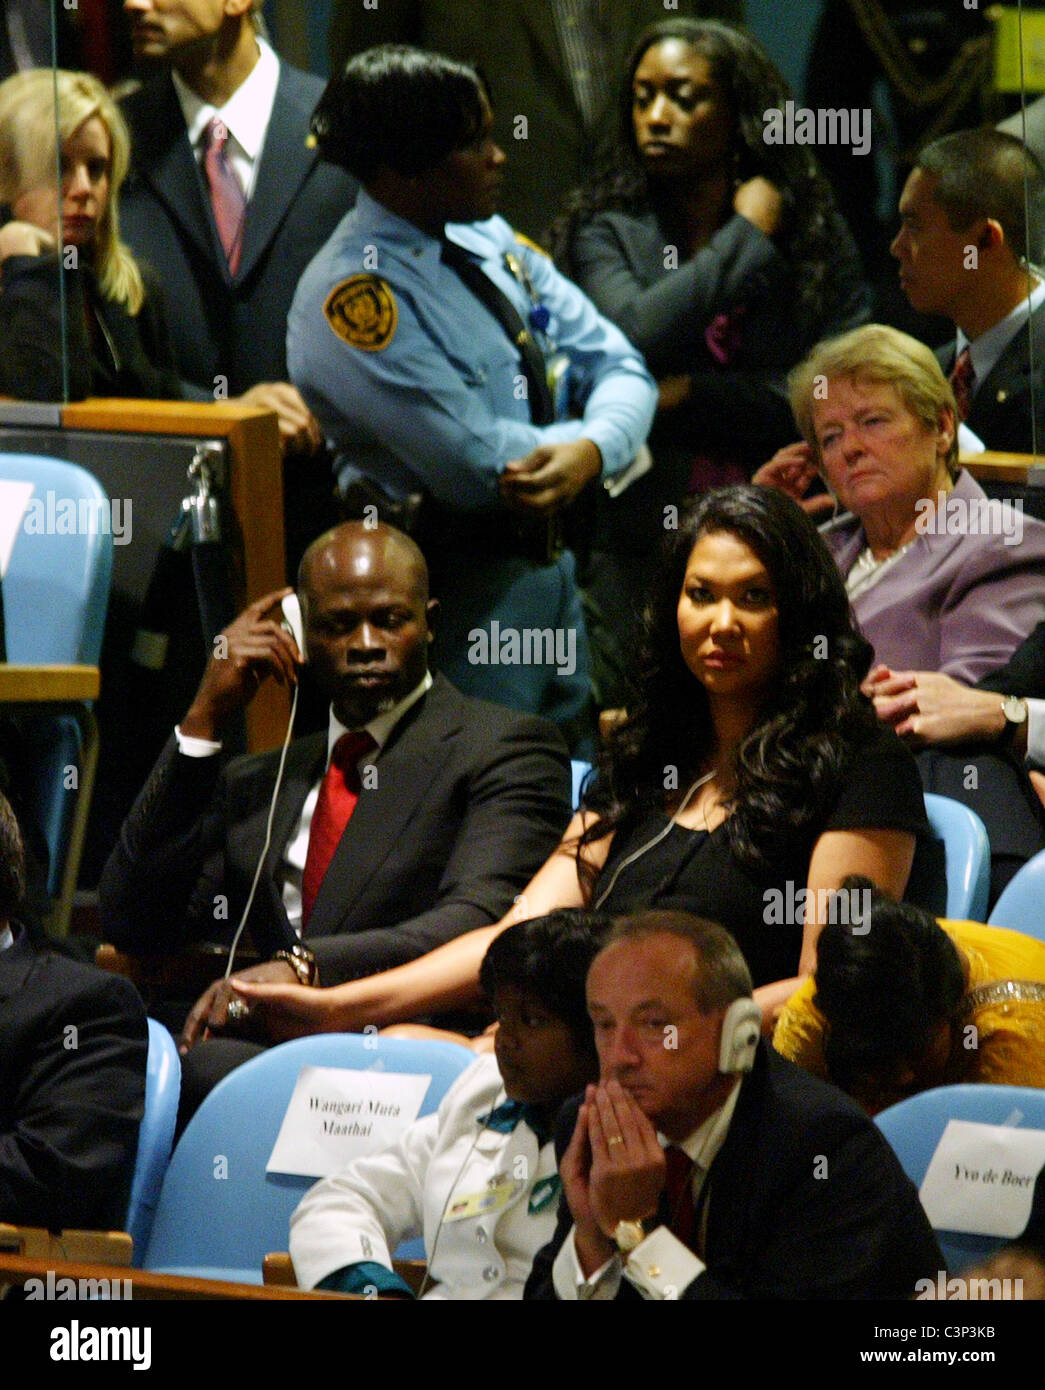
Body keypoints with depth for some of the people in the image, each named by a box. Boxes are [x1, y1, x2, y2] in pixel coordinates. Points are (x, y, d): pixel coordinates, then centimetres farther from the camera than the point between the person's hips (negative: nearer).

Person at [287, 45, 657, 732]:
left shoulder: (491, 243, 9)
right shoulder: (351, 294, -17)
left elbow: (619, 367, 7)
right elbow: (476, 463, -23)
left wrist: (593, 451, -15)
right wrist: (586, 439, -6)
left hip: (549, 565, 8)